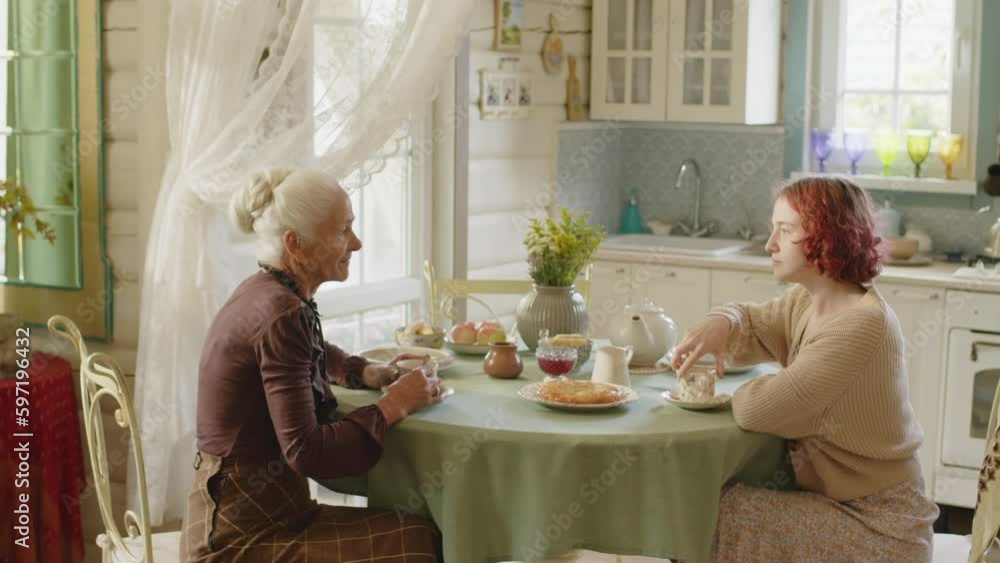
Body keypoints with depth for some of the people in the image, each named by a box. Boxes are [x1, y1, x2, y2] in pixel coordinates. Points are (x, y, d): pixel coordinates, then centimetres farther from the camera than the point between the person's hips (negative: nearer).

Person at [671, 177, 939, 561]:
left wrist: (745, 393, -4)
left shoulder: (862, 324, -25)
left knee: (719, 515, -17)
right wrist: (721, 323, -5)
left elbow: (757, 410, -28)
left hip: (876, 528, -8)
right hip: (838, 499, 8)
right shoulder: (806, 301, 4)